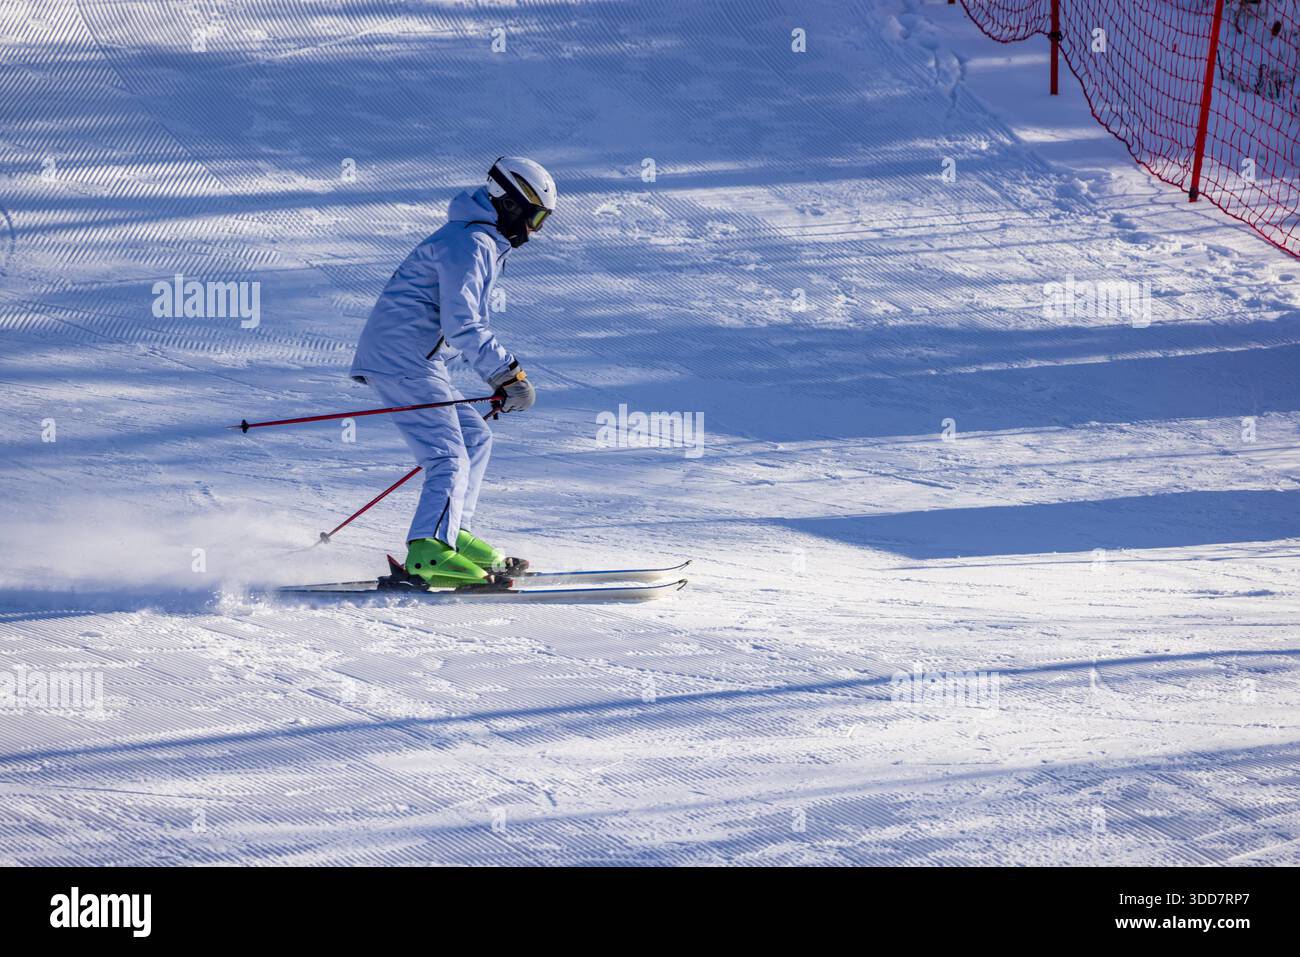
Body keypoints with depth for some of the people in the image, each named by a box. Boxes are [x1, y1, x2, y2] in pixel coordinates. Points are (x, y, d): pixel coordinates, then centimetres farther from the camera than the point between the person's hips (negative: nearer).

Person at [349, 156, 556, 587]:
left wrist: (501, 377, 20)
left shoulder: (484, 243, 20)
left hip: (407, 358, 11)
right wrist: (508, 373, -21)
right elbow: (460, 325, -24)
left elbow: (471, 323, 28)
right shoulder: (471, 244, -14)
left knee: (475, 438, 16)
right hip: (405, 360, -11)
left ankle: (453, 534, 14)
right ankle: (428, 552, -27)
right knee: (450, 458, -16)